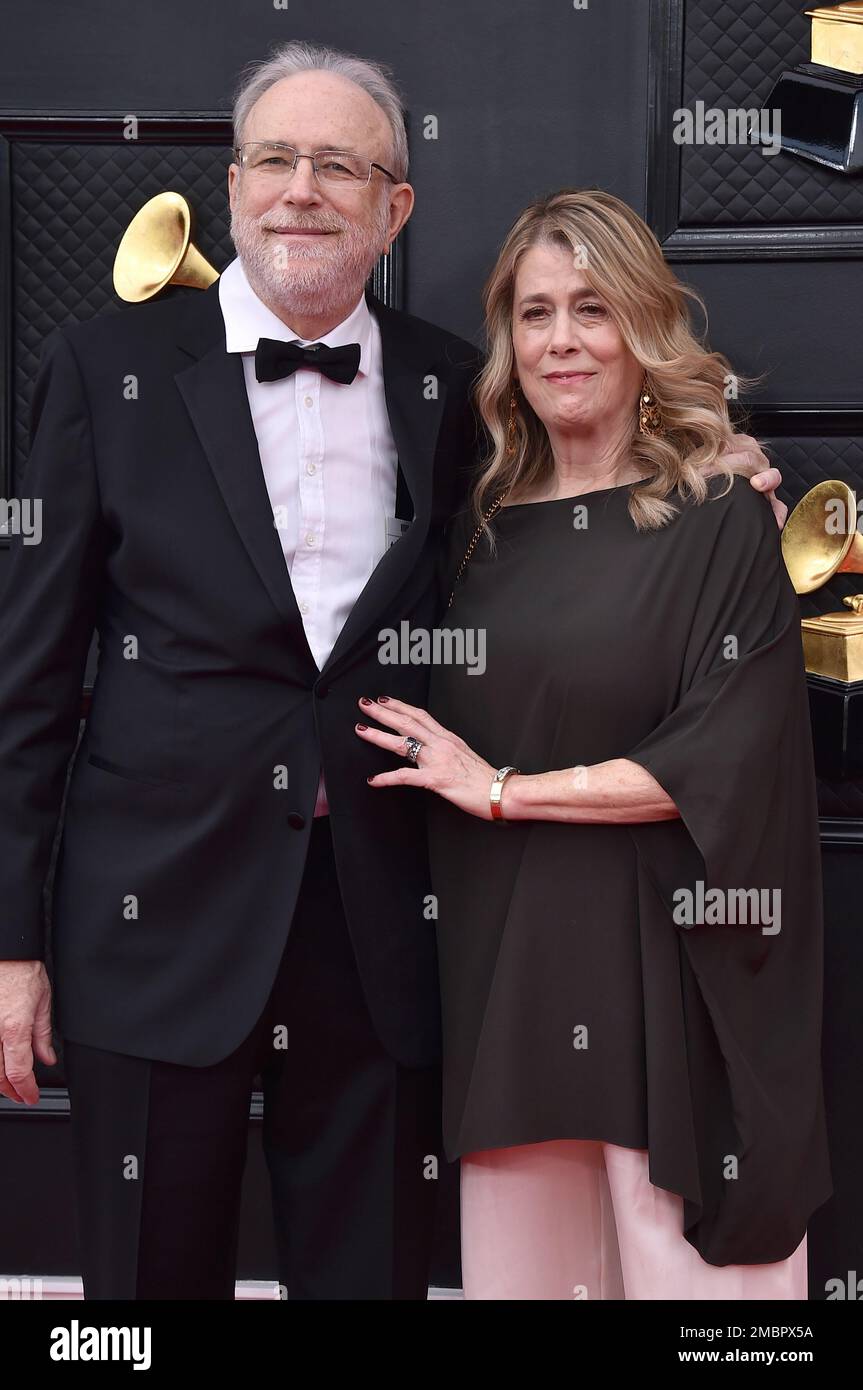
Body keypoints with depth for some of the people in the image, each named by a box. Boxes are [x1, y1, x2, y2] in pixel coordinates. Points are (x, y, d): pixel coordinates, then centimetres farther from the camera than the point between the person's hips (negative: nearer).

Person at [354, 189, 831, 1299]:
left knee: (679, 1253, 2)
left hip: (660, 954, -4)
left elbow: (725, 761, -12)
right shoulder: (480, 531, 10)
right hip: (501, 952, 4)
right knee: (521, 1250, 10)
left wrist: (506, 790, -10)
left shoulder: (718, 524, -4)